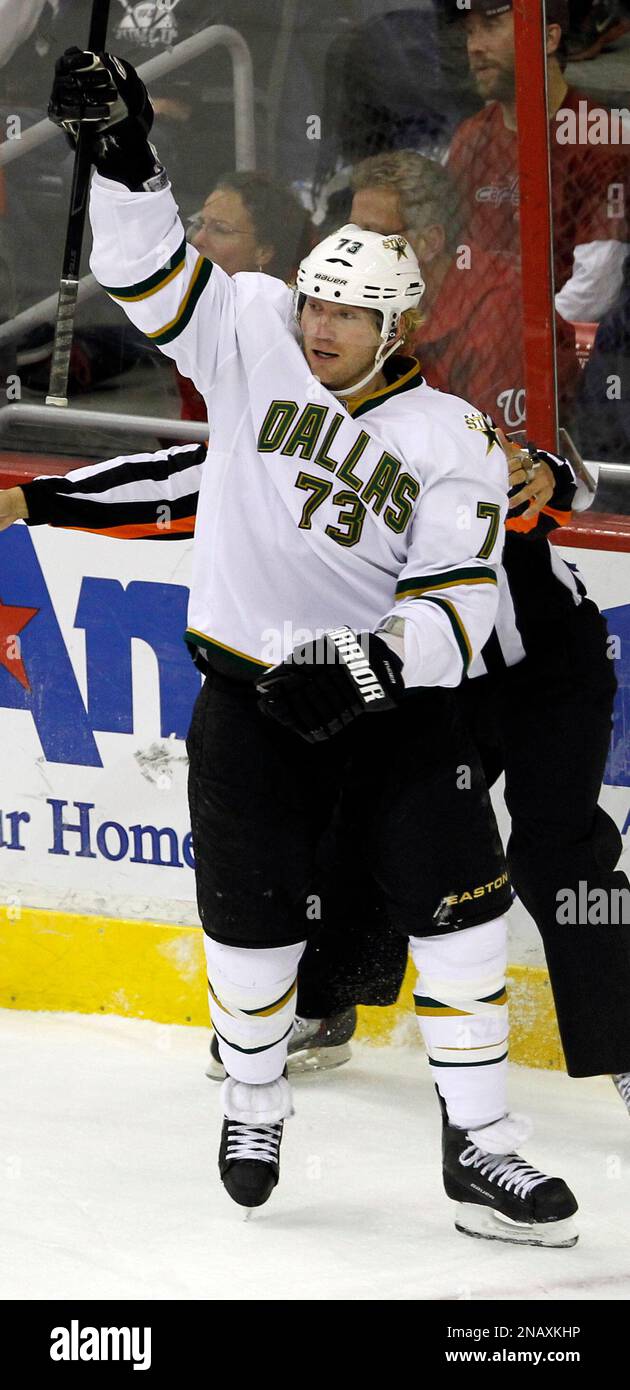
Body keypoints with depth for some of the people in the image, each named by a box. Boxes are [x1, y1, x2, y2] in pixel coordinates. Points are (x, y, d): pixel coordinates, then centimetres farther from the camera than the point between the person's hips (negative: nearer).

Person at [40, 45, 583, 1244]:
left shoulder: (451, 439, -7)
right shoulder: (255, 345, -3)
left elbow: (459, 603, -13)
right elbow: (148, 267, -8)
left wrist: (366, 669, -29)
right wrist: (124, 153, -25)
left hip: (390, 692, 0)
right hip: (251, 688, 1)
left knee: (460, 900, -8)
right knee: (252, 920, 2)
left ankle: (479, 1154, -1)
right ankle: (253, 1111, 28)